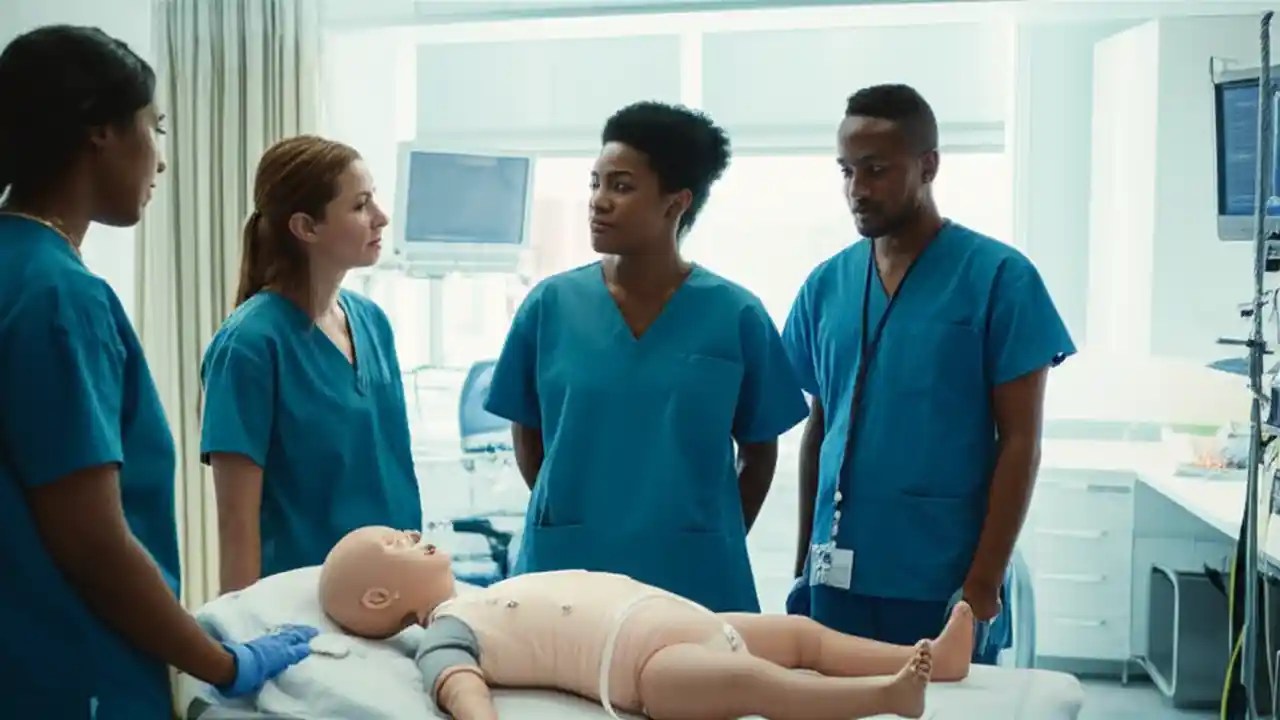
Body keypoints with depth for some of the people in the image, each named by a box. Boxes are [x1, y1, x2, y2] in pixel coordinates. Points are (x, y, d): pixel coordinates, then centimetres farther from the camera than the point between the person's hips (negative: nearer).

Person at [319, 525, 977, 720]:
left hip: (684, 620, 11)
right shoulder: (448, 630, -2)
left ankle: (932, 657, 6)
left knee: (802, 631, 8)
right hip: (643, 655, -10)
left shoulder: (485, 598, 27)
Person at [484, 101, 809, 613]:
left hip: (694, 576, -1)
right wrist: (570, 523, 6)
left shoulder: (736, 315, -4)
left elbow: (760, 451, 6)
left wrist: (716, 543, 4)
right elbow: (527, 435, 9)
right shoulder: (549, 305, -1)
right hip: (564, 568, 1)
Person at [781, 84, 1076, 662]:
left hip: (941, 583, -3)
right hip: (835, 579, 4)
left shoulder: (999, 277, -6)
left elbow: (1020, 442, -6)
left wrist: (983, 585, -10)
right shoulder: (826, 284, 6)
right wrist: (802, 565, 11)